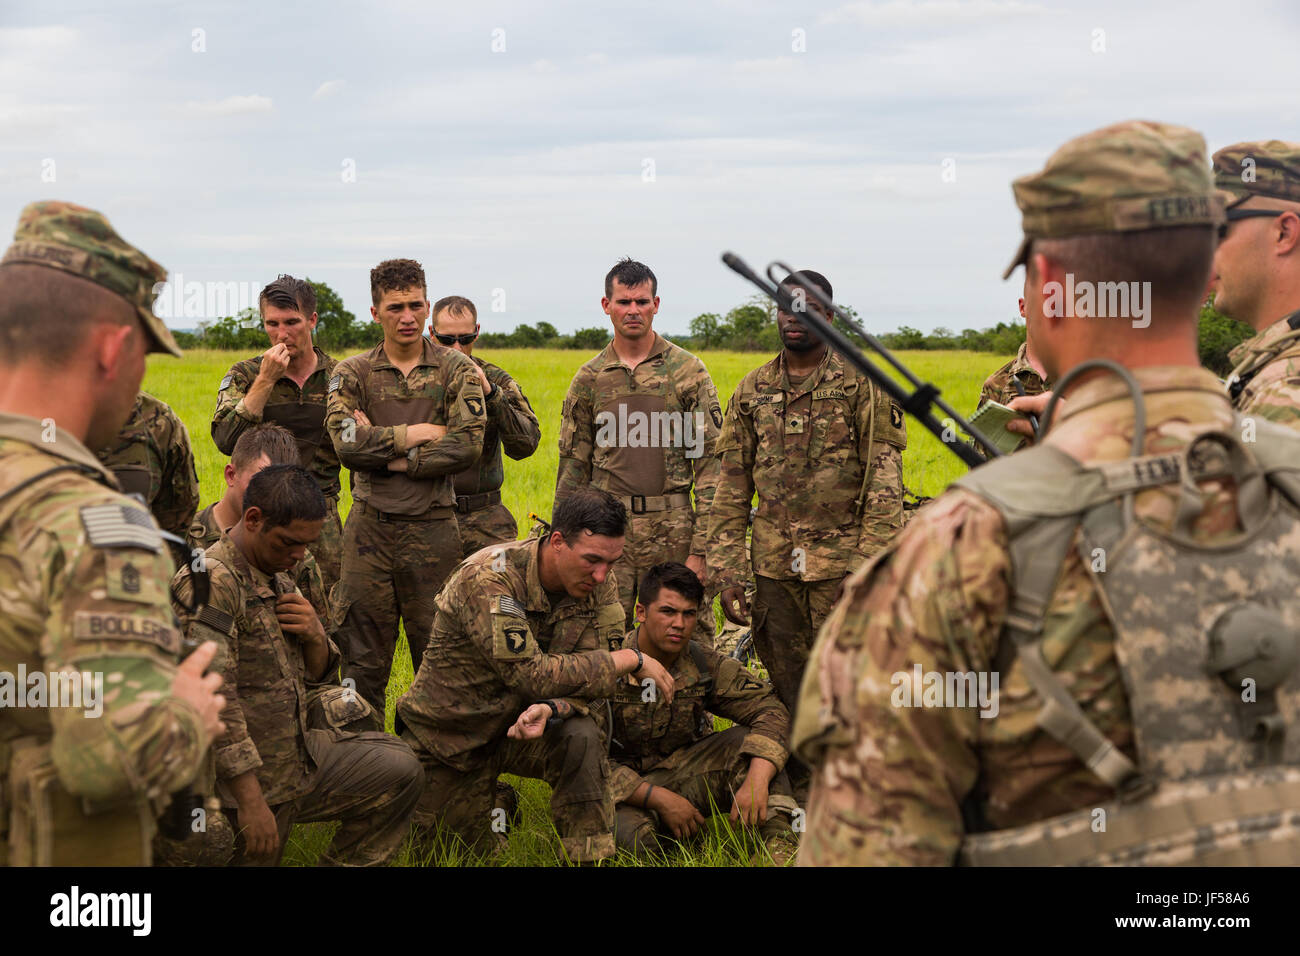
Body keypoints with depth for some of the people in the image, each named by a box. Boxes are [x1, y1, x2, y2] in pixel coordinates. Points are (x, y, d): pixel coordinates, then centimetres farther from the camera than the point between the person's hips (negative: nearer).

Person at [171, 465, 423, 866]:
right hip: (247, 777, -8)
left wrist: (315, 637, -3)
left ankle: (344, 864, 14)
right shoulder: (211, 583, -18)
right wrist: (251, 800, -27)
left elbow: (318, 677, 22)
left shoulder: (279, 581, 12)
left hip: (299, 752, 8)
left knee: (399, 769, 1)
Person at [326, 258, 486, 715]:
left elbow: (468, 445, -10)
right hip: (370, 525, 1)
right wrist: (418, 433, -10)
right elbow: (346, 444, -10)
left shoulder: (458, 370, 3)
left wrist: (384, 450, -10)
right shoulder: (351, 374, 5)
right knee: (362, 658, 5)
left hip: (433, 527, -1)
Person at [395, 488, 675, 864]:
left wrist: (550, 709, -36)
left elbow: (589, 677, -13)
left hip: (519, 722, 3)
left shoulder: (600, 587, -11)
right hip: (449, 733, -3)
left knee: (583, 737, -28)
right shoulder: (489, 578, -29)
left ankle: (594, 859, -16)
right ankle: (493, 801, 37)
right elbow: (531, 674, -34)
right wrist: (630, 660, -29)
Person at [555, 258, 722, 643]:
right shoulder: (589, 378, 10)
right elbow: (573, 467, 13)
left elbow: (710, 463, -1)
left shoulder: (687, 371, 2)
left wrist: (701, 549, -9)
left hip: (673, 530, -2)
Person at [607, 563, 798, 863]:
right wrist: (659, 798, -25)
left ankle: (777, 841, -23)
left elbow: (770, 710, -8)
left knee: (748, 739, -17)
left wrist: (757, 780, -27)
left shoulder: (704, 666, -2)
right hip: (624, 791, -4)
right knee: (632, 839, -38)